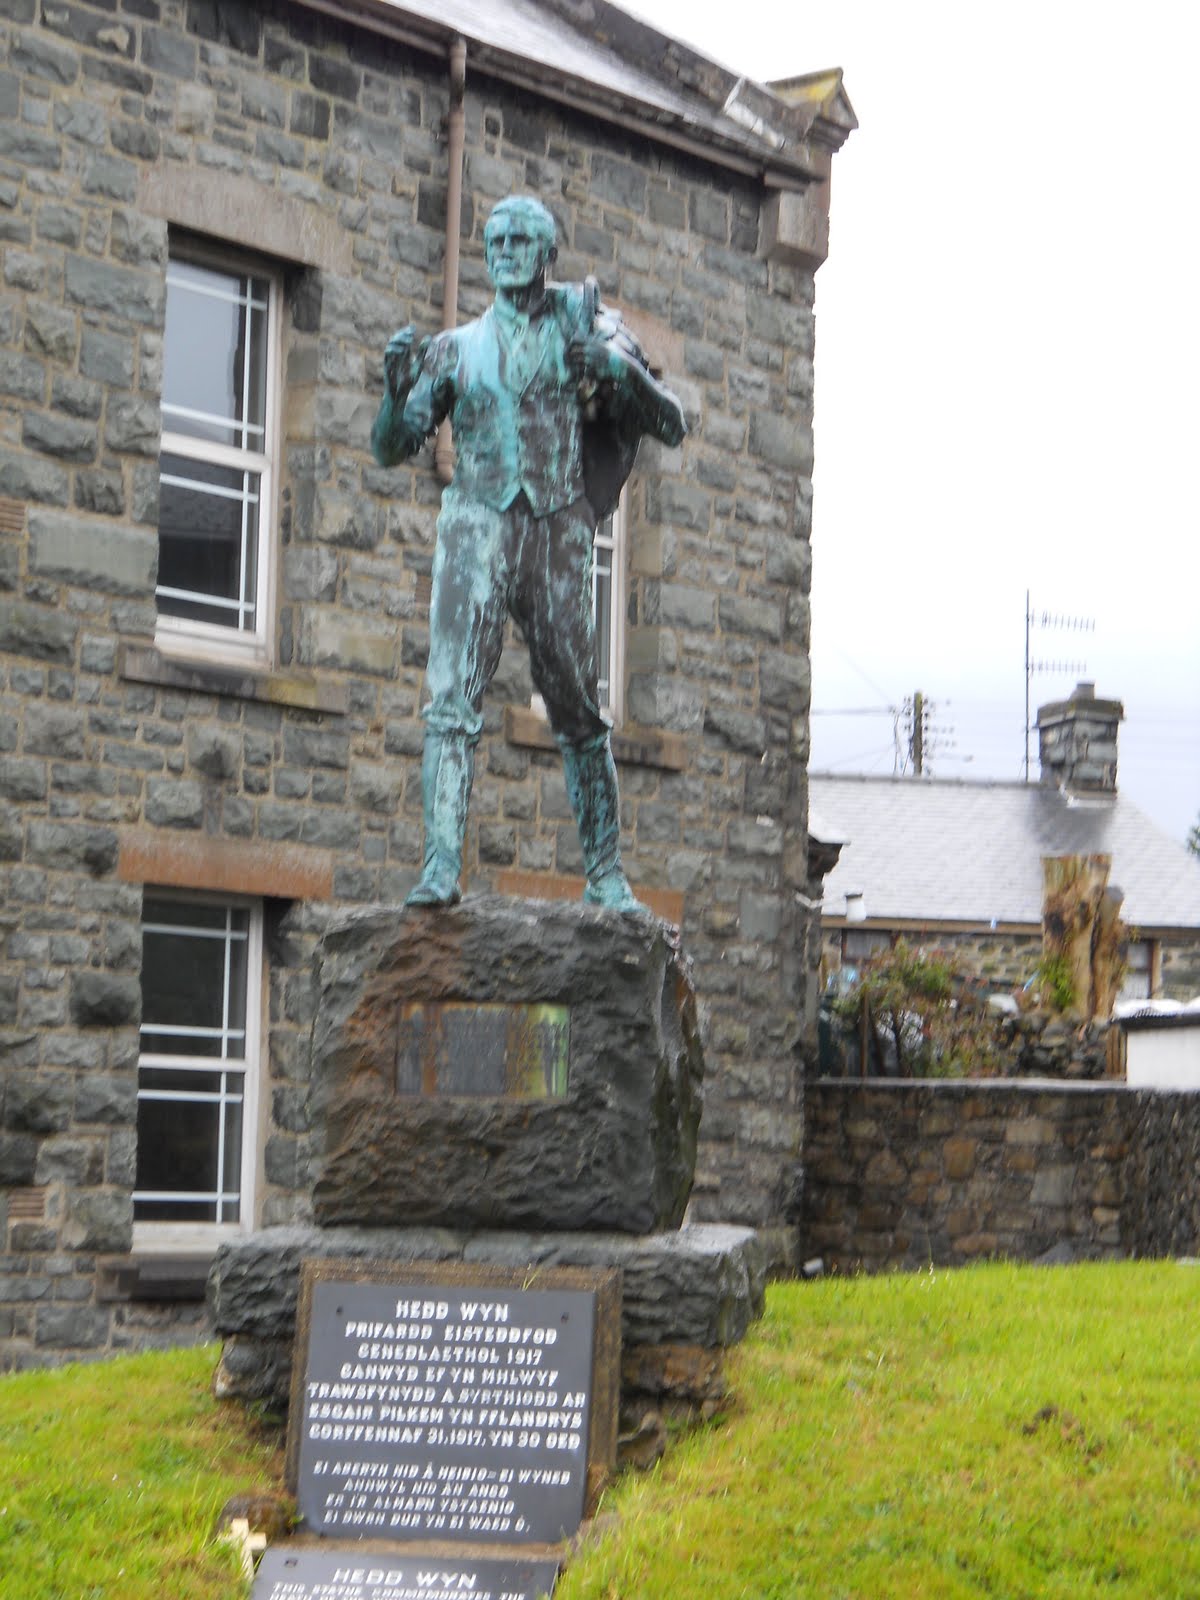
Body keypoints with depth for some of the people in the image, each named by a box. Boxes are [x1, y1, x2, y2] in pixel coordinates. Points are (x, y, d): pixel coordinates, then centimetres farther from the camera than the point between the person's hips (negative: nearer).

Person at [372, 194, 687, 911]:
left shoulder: (584, 323, 9)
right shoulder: (457, 348, 12)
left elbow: (673, 426, 5)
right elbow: (392, 448, 10)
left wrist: (625, 372, -13)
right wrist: (399, 383, -9)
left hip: (558, 532, 0)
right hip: (477, 527, 1)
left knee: (579, 712, 4)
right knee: (453, 699, -14)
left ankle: (607, 874, 13)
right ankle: (442, 867, -20)